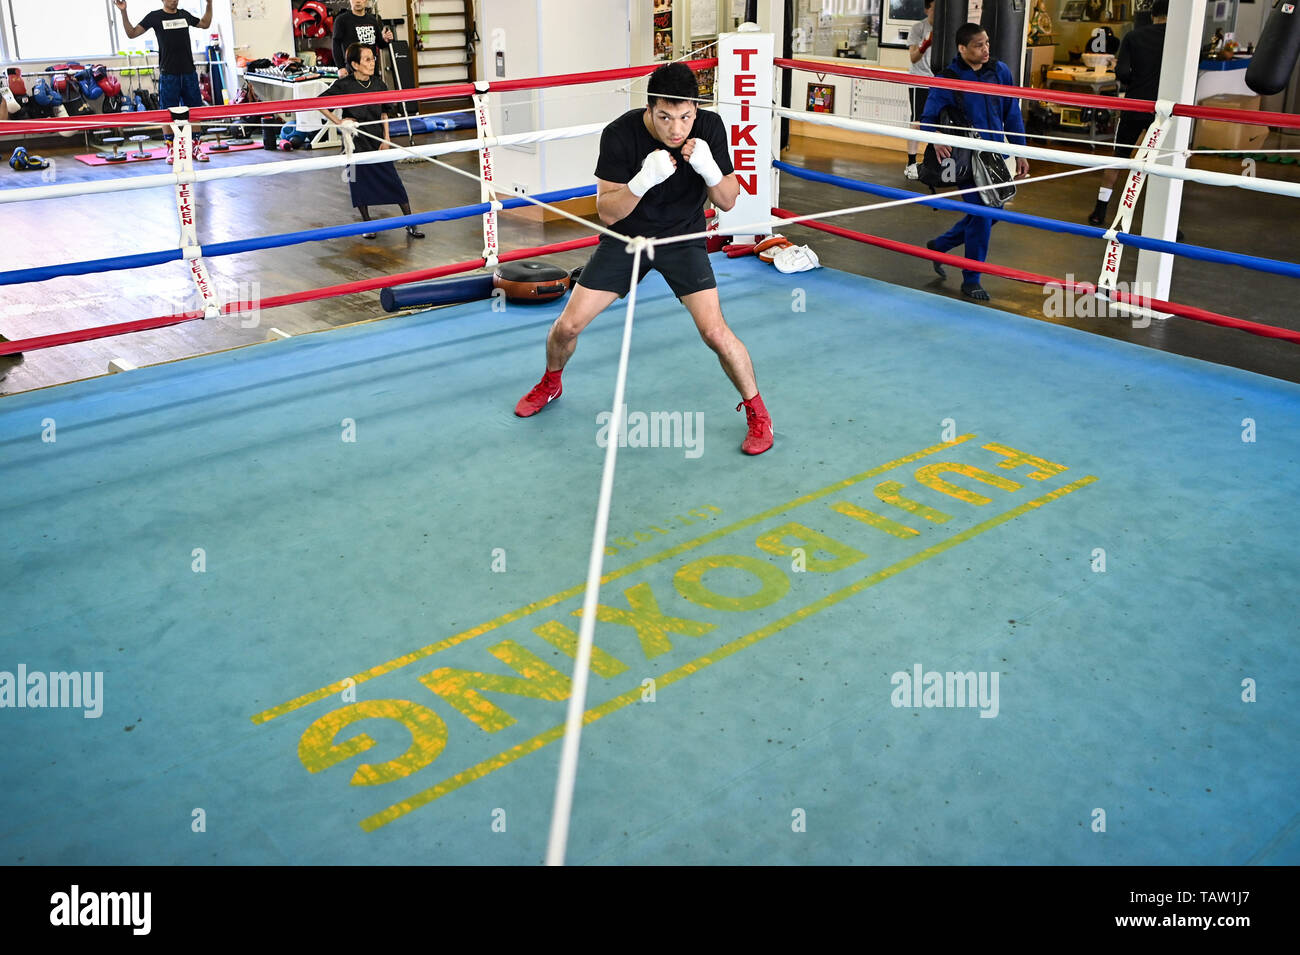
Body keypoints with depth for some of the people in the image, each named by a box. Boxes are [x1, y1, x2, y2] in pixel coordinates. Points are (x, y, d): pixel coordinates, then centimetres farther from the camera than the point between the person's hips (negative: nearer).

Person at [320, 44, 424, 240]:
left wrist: (386, 139, 6)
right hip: (356, 141, -2)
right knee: (360, 183, 6)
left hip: (377, 140, 2)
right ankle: (367, 223, 22)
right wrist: (339, 122, -8)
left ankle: (410, 224, 6)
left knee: (394, 180, -1)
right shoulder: (343, 85, -10)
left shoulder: (378, 84, 3)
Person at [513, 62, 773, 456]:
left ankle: (757, 412, 5)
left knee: (715, 332, -18)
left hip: (683, 239, 0)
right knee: (568, 325, 0)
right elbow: (607, 213, -22)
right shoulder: (620, 134, -24)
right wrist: (644, 180, -41)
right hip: (625, 237, 1)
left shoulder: (709, 128, -18)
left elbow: (728, 202, -10)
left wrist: (709, 168, -32)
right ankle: (550, 384, 34)